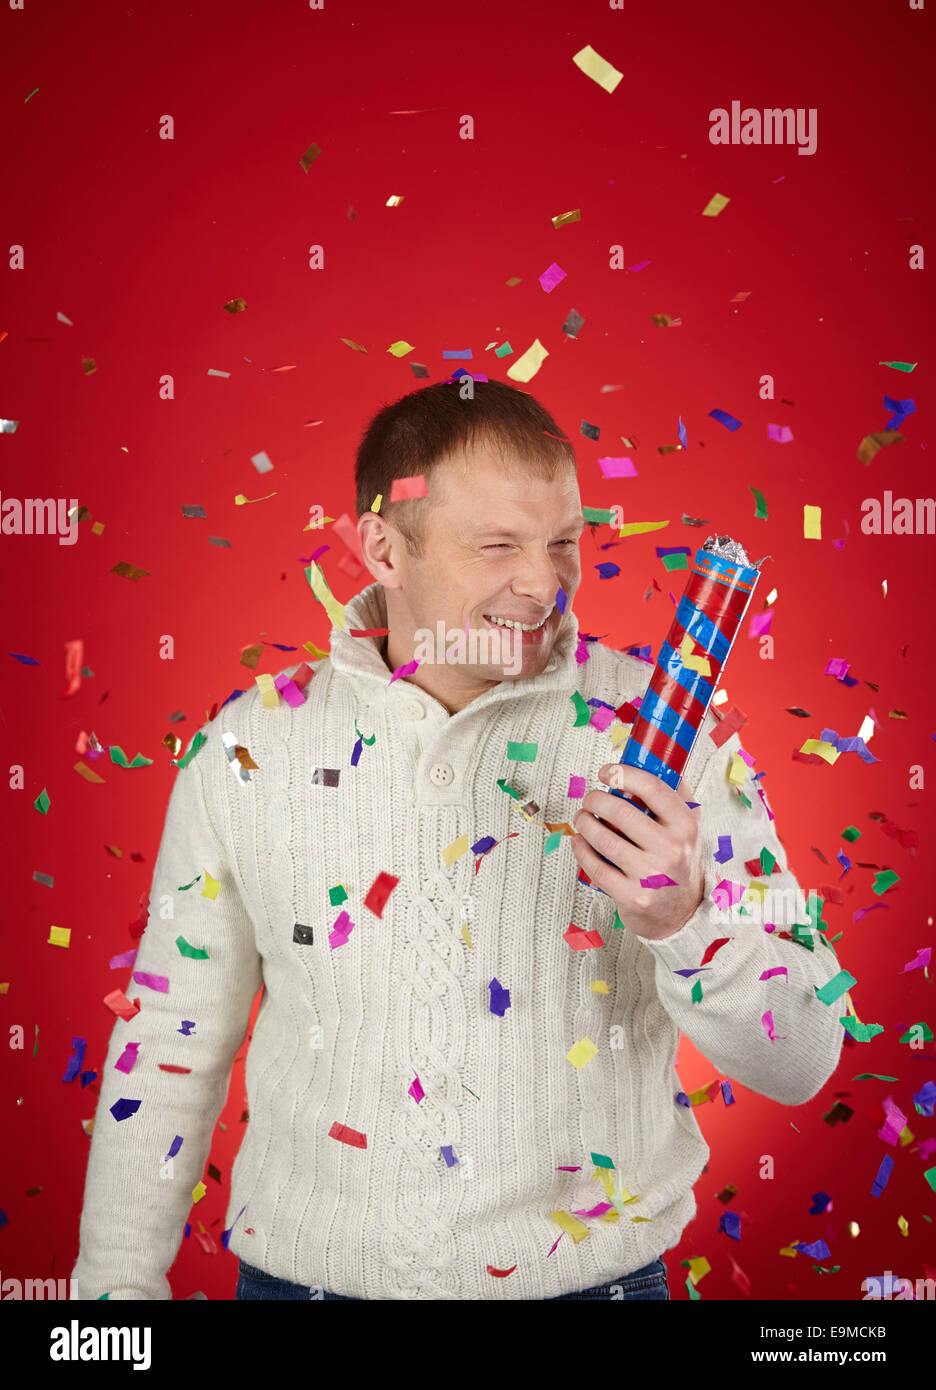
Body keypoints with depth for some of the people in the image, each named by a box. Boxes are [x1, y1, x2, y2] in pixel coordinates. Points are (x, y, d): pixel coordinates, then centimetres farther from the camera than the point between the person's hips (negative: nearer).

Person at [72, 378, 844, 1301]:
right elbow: (170, 1047, 2)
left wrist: (683, 920, -29)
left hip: (588, 1275, -1)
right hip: (302, 1272, 2)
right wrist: (118, 1282, 1)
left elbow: (801, 1063, -11)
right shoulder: (249, 747, -7)